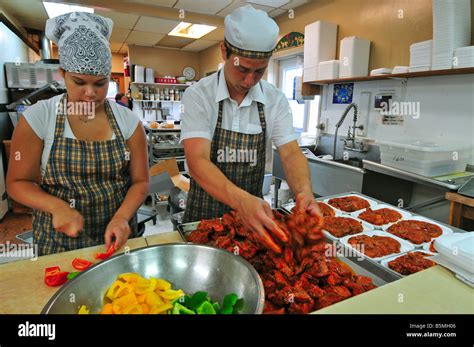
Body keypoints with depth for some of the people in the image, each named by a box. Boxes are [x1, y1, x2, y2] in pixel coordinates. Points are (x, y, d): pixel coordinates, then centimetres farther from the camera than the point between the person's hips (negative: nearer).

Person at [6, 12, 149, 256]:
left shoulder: (127, 120, -7)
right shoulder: (38, 117, -9)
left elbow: (140, 181, -5)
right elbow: (17, 182, -3)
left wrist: (121, 218, -22)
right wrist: (58, 207, -21)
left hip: (116, 235, 1)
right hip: (60, 238, -1)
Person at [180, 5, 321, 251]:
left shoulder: (276, 100, -6)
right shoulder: (198, 96, -17)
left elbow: (291, 153, -12)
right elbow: (197, 161, -27)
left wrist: (304, 191, -34)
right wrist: (242, 200, -44)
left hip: (254, 210, 3)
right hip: (204, 213, -2)